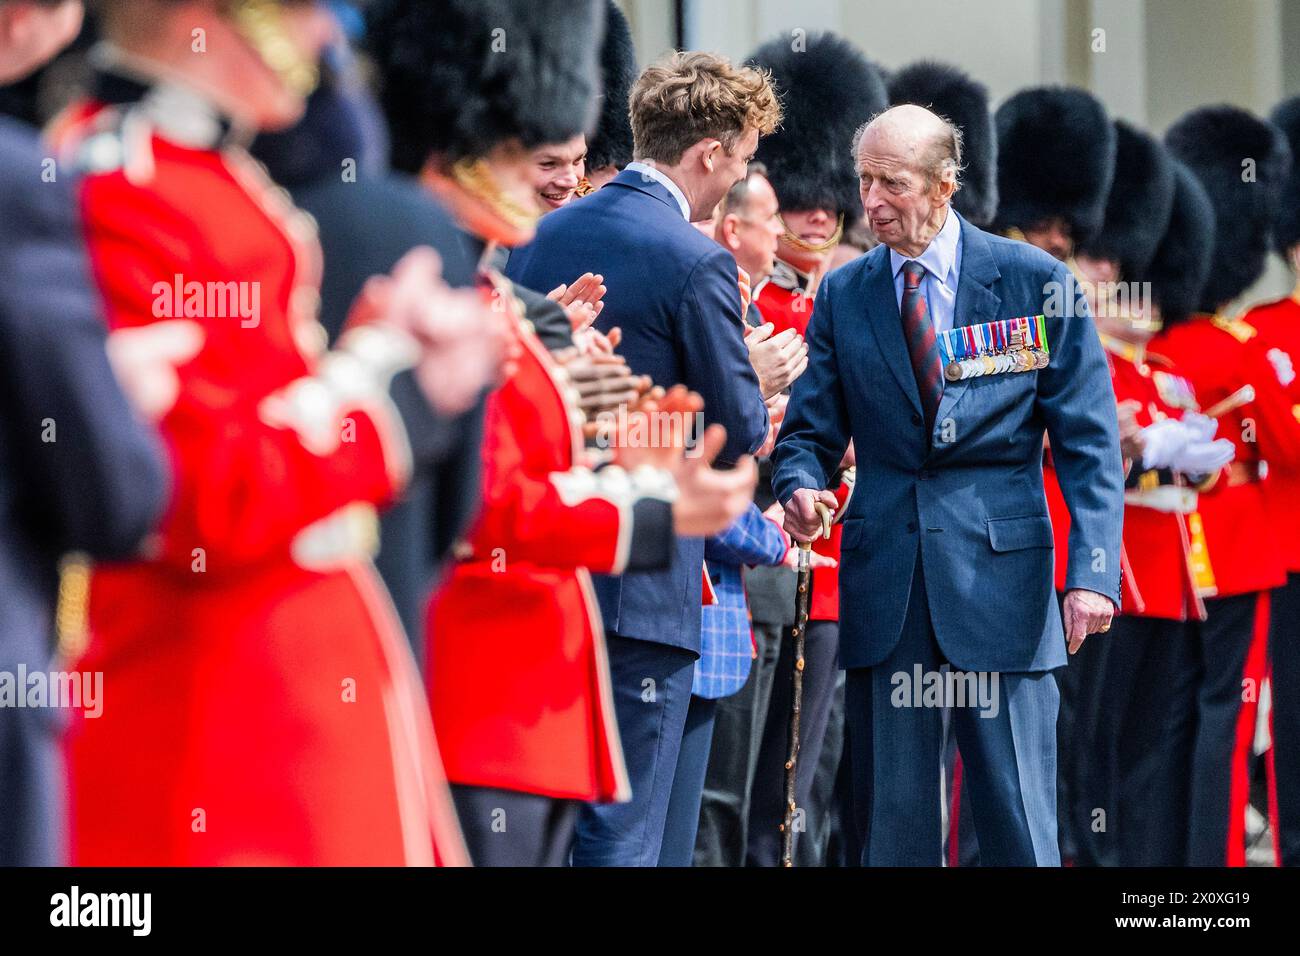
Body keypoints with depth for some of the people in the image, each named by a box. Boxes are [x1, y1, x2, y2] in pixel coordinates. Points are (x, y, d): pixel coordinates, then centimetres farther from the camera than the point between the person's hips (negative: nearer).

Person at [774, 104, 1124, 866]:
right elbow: (811, 431, 11)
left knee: (1018, 814, -2)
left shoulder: (1034, 280, 0)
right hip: (885, 575, 3)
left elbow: (1089, 442, 0)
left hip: (1001, 572, -3)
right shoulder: (843, 296, 9)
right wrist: (802, 487, -13)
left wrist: (1093, 568, -10)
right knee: (891, 814, 4)